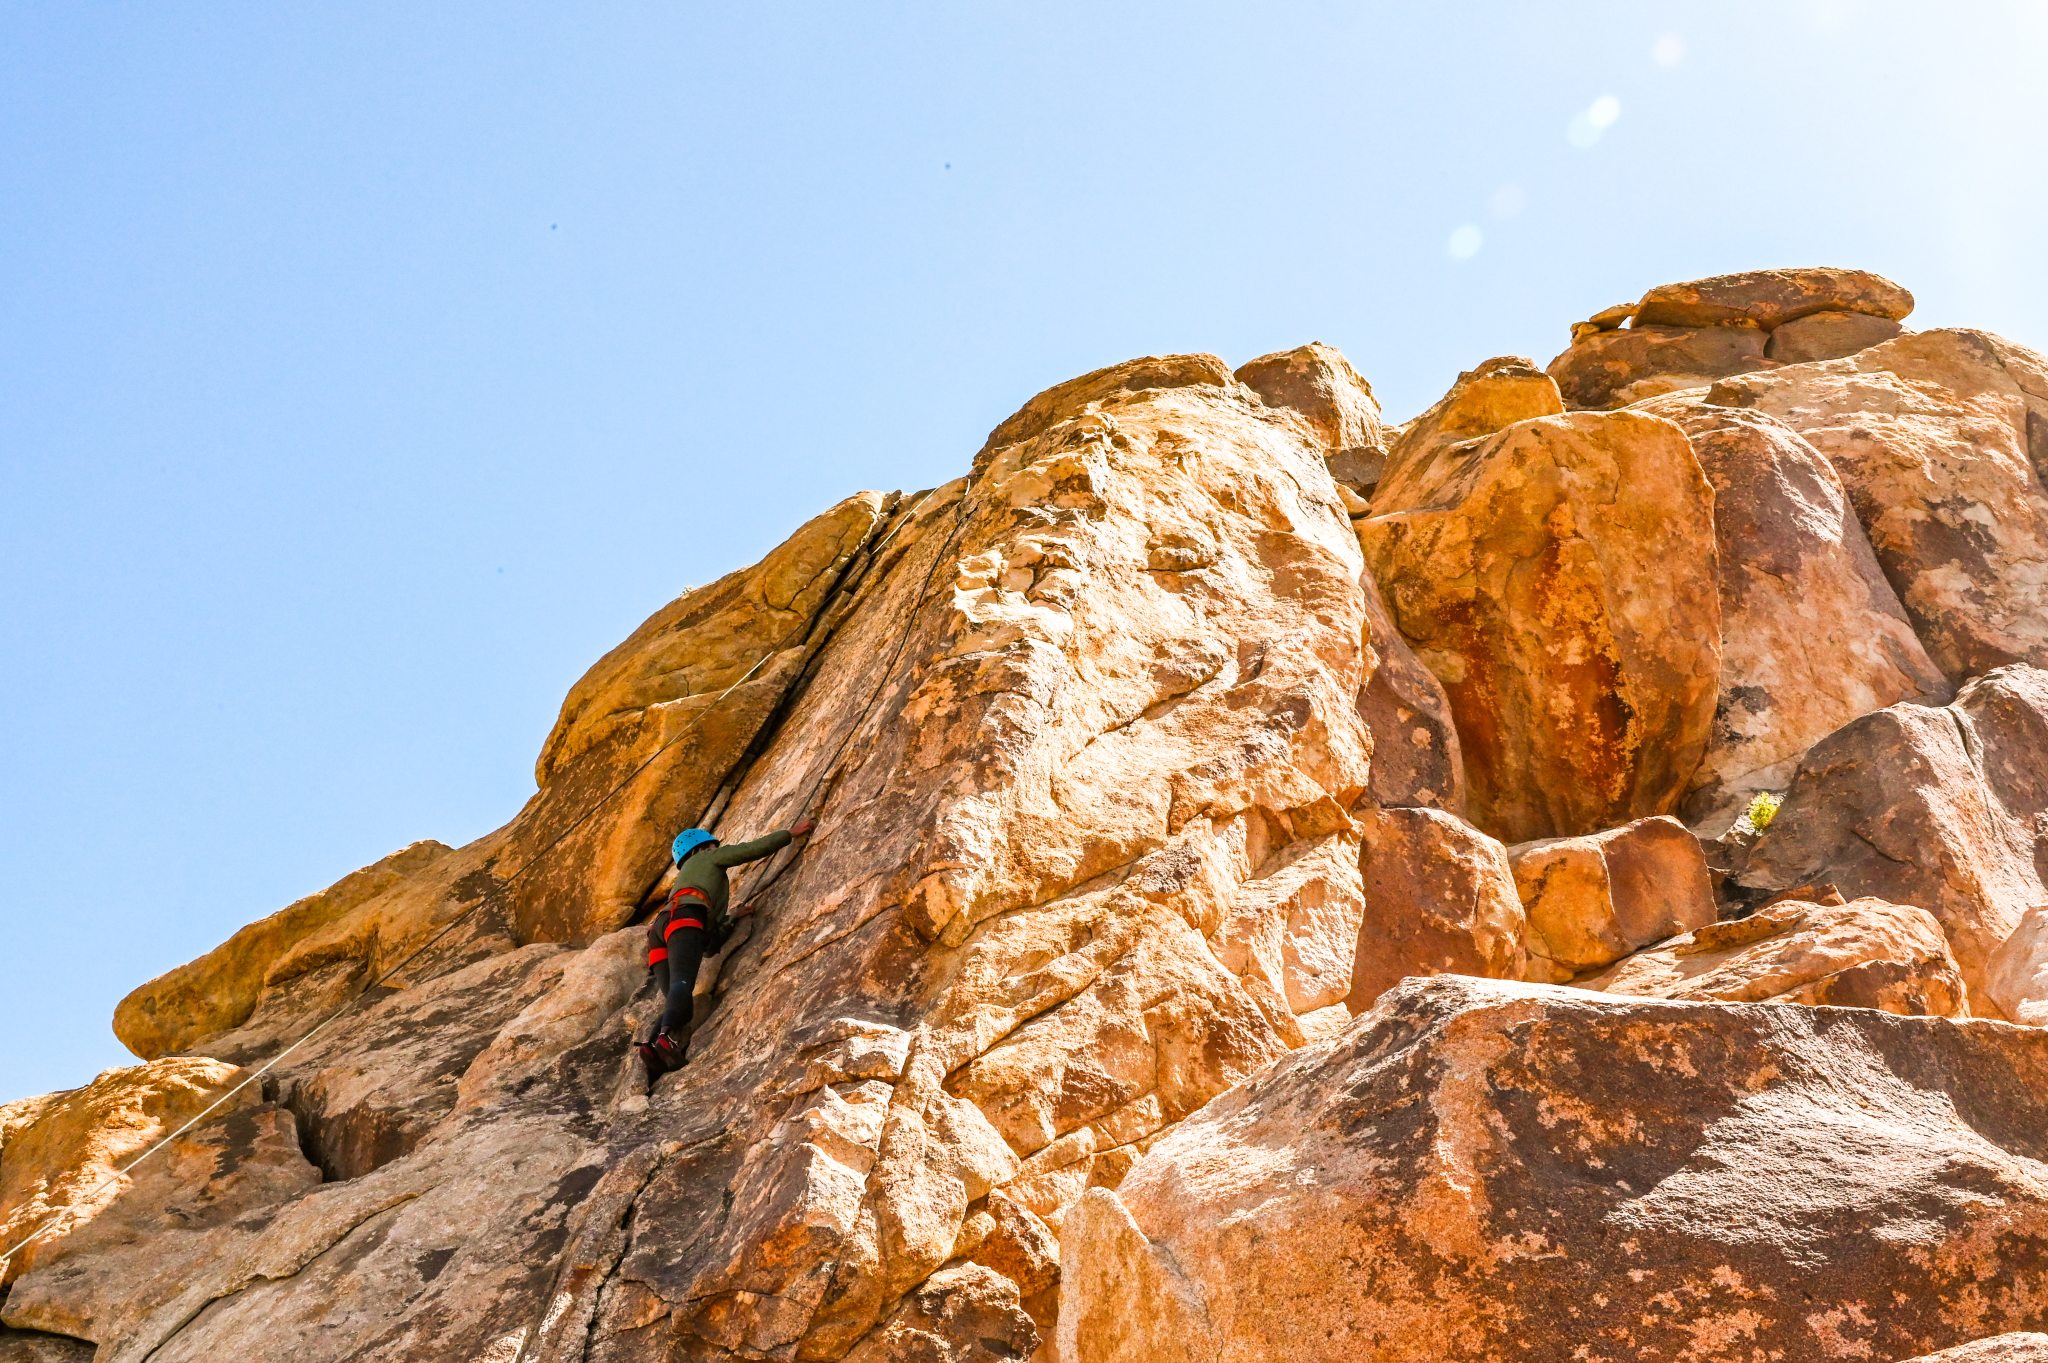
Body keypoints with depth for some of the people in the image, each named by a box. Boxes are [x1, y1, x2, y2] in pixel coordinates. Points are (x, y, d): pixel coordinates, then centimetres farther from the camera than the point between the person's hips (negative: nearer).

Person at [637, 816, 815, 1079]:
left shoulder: (681, 883, 46)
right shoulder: (707, 857, 31)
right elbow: (753, 849, 20)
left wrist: (731, 918, 42)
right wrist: (791, 833, 30)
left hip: (659, 930, 7)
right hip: (684, 918, -7)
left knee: (675, 1001, -7)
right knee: (682, 984, -28)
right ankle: (666, 1037, -53)